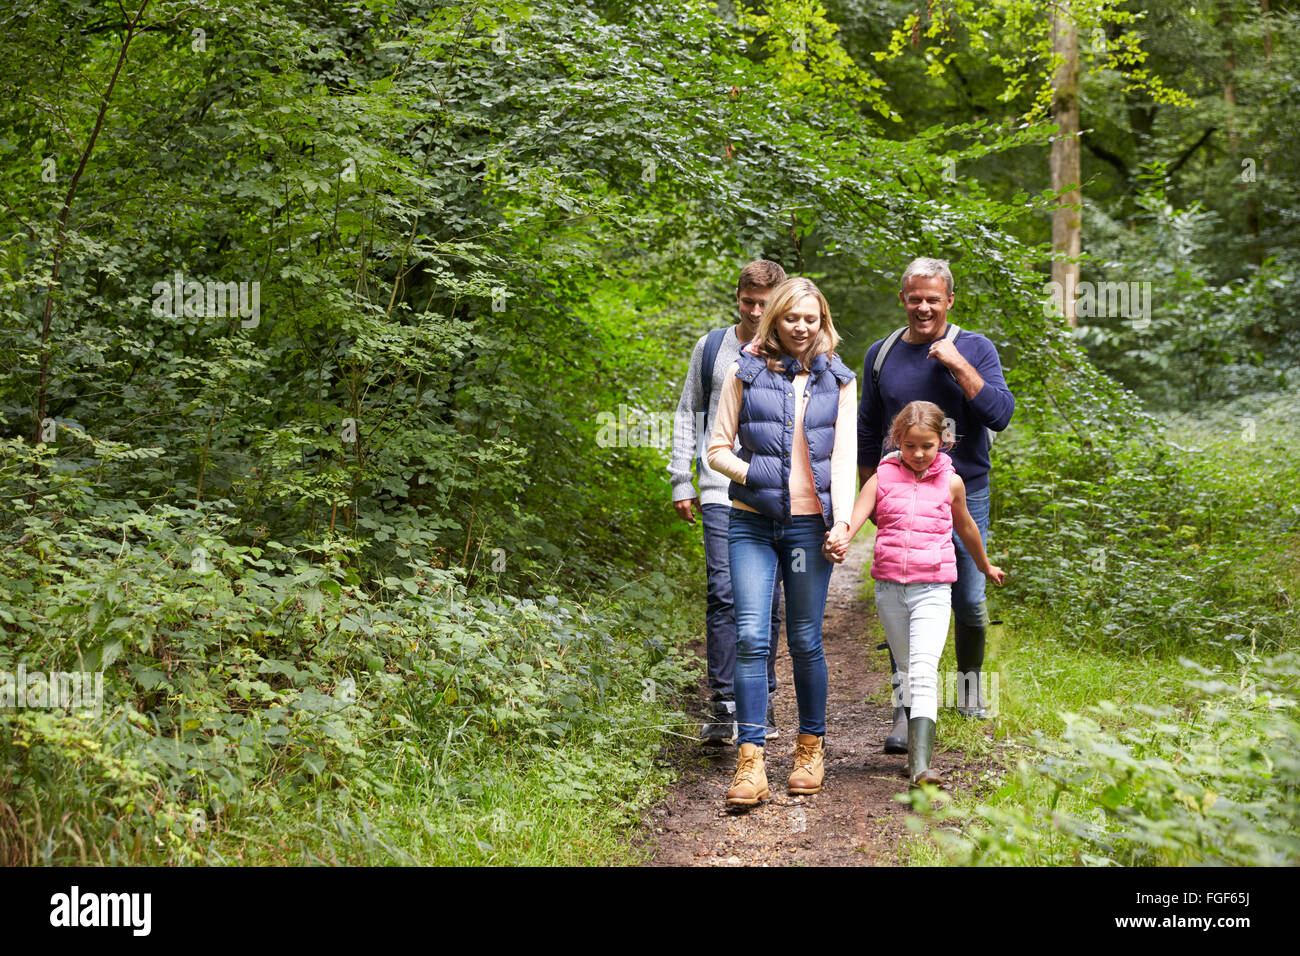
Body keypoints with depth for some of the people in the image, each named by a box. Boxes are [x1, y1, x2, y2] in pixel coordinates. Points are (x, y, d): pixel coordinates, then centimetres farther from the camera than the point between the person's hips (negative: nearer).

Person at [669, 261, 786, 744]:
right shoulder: (712, 347, 8)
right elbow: (688, 414, 14)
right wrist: (681, 481, 8)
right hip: (722, 491, 0)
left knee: (767, 600, 6)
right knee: (724, 593, -11)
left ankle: (762, 700, 19)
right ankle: (724, 706, -10)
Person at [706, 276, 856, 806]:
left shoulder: (839, 381, 10)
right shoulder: (745, 372, 7)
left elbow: (844, 454, 3)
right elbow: (717, 448, 7)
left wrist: (843, 518, -10)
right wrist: (751, 474, -11)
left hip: (809, 524, 0)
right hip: (751, 523, 0)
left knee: (804, 640, 4)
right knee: (750, 635, -9)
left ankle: (811, 748, 22)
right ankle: (750, 763, -9)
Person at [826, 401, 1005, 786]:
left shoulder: (950, 482, 5)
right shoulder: (882, 478, 3)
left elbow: (965, 527, 22)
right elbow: (855, 517, -12)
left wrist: (986, 566, 36)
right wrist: (838, 540, -34)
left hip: (932, 590, -2)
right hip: (889, 587, 2)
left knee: (924, 672, -17)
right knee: (908, 670, 15)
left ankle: (921, 764, -27)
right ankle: (915, 743, 33)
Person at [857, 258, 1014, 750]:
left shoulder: (975, 349, 1)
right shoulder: (882, 354, 7)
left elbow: (1000, 415, -11)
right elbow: (868, 433, 15)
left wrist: (958, 366, -17)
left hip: (965, 493, -1)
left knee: (969, 602, 5)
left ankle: (969, 678, 31)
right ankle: (906, 709, 0)